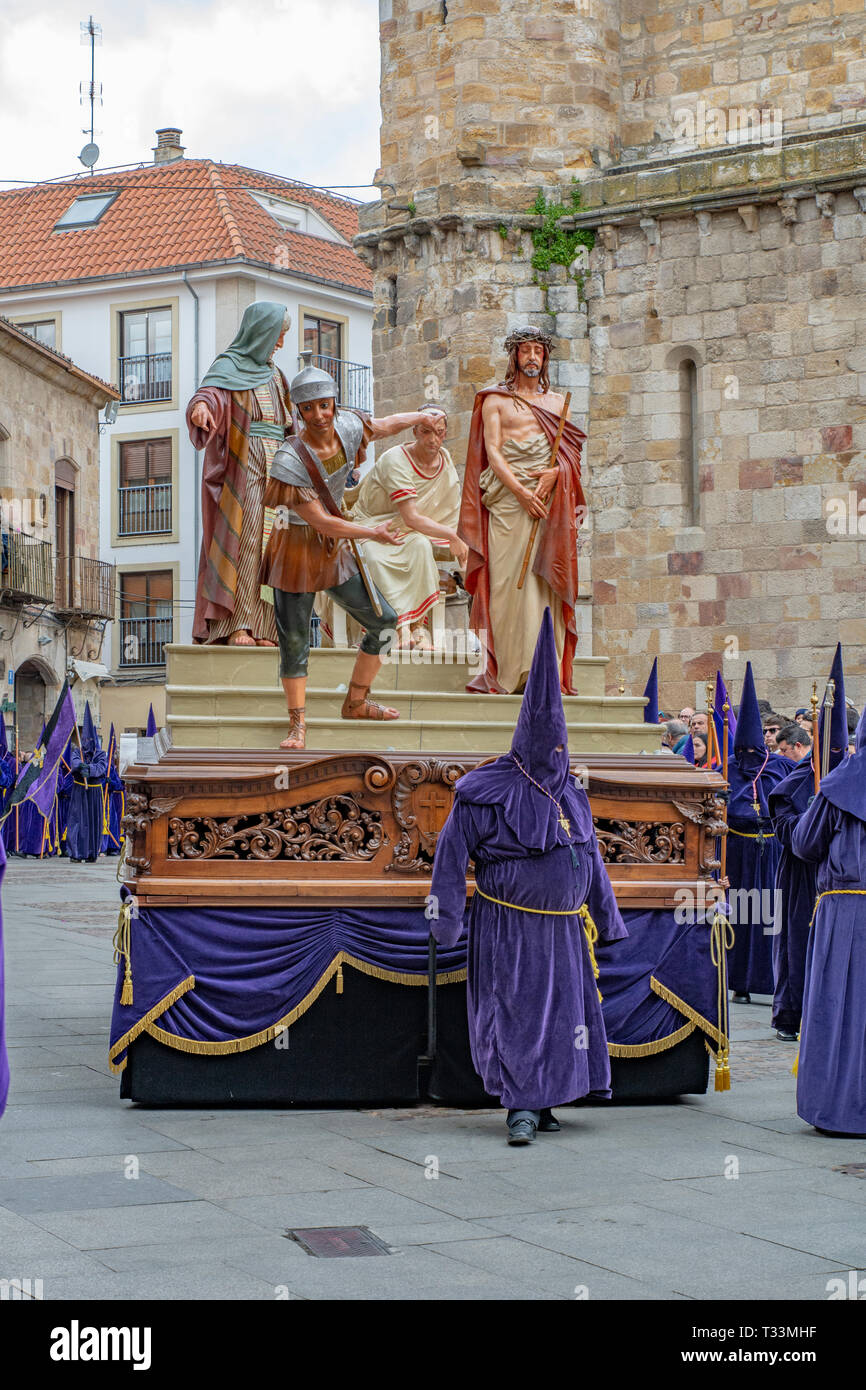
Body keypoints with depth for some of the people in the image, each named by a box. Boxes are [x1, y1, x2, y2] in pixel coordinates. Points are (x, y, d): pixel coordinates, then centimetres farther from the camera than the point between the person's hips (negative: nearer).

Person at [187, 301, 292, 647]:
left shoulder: (272, 374, 22)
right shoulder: (227, 367, -1)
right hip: (243, 464, -7)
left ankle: (260, 628, -2)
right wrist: (201, 406, -44)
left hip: (275, 464, 7)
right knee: (244, 538, -13)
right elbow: (210, 392, -22)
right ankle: (235, 626, -15)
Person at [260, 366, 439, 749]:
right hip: (296, 549, -7)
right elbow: (320, 522, -23)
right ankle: (298, 725, 10)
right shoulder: (290, 459, -26)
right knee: (294, 641, -5)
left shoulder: (345, 427, -8)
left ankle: (356, 703, 27)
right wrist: (373, 533, -14)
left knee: (383, 621, 11)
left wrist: (424, 415, 31)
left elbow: (384, 426, 16)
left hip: (334, 549, 7)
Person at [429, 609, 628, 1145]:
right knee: (515, 1014, -8)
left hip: (564, 927, 6)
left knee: (563, 1011, 9)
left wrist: (607, 918, 18)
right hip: (508, 928, -6)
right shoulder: (486, 793, -10)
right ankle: (522, 1108, -6)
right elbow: (452, 855, -7)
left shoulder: (571, 793, 9)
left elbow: (591, 858, 17)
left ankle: (543, 1101, 21)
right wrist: (447, 920, -9)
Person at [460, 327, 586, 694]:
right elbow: (492, 451, 0)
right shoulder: (495, 400, 11)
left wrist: (554, 474, -8)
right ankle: (507, 669, -11)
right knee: (508, 579, -9)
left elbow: (571, 452, 14)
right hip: (508, 496, -2)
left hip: (549, 498, 3)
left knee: (545, 582, -4)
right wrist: (521, 492, -13)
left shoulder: (556, 402, 21)